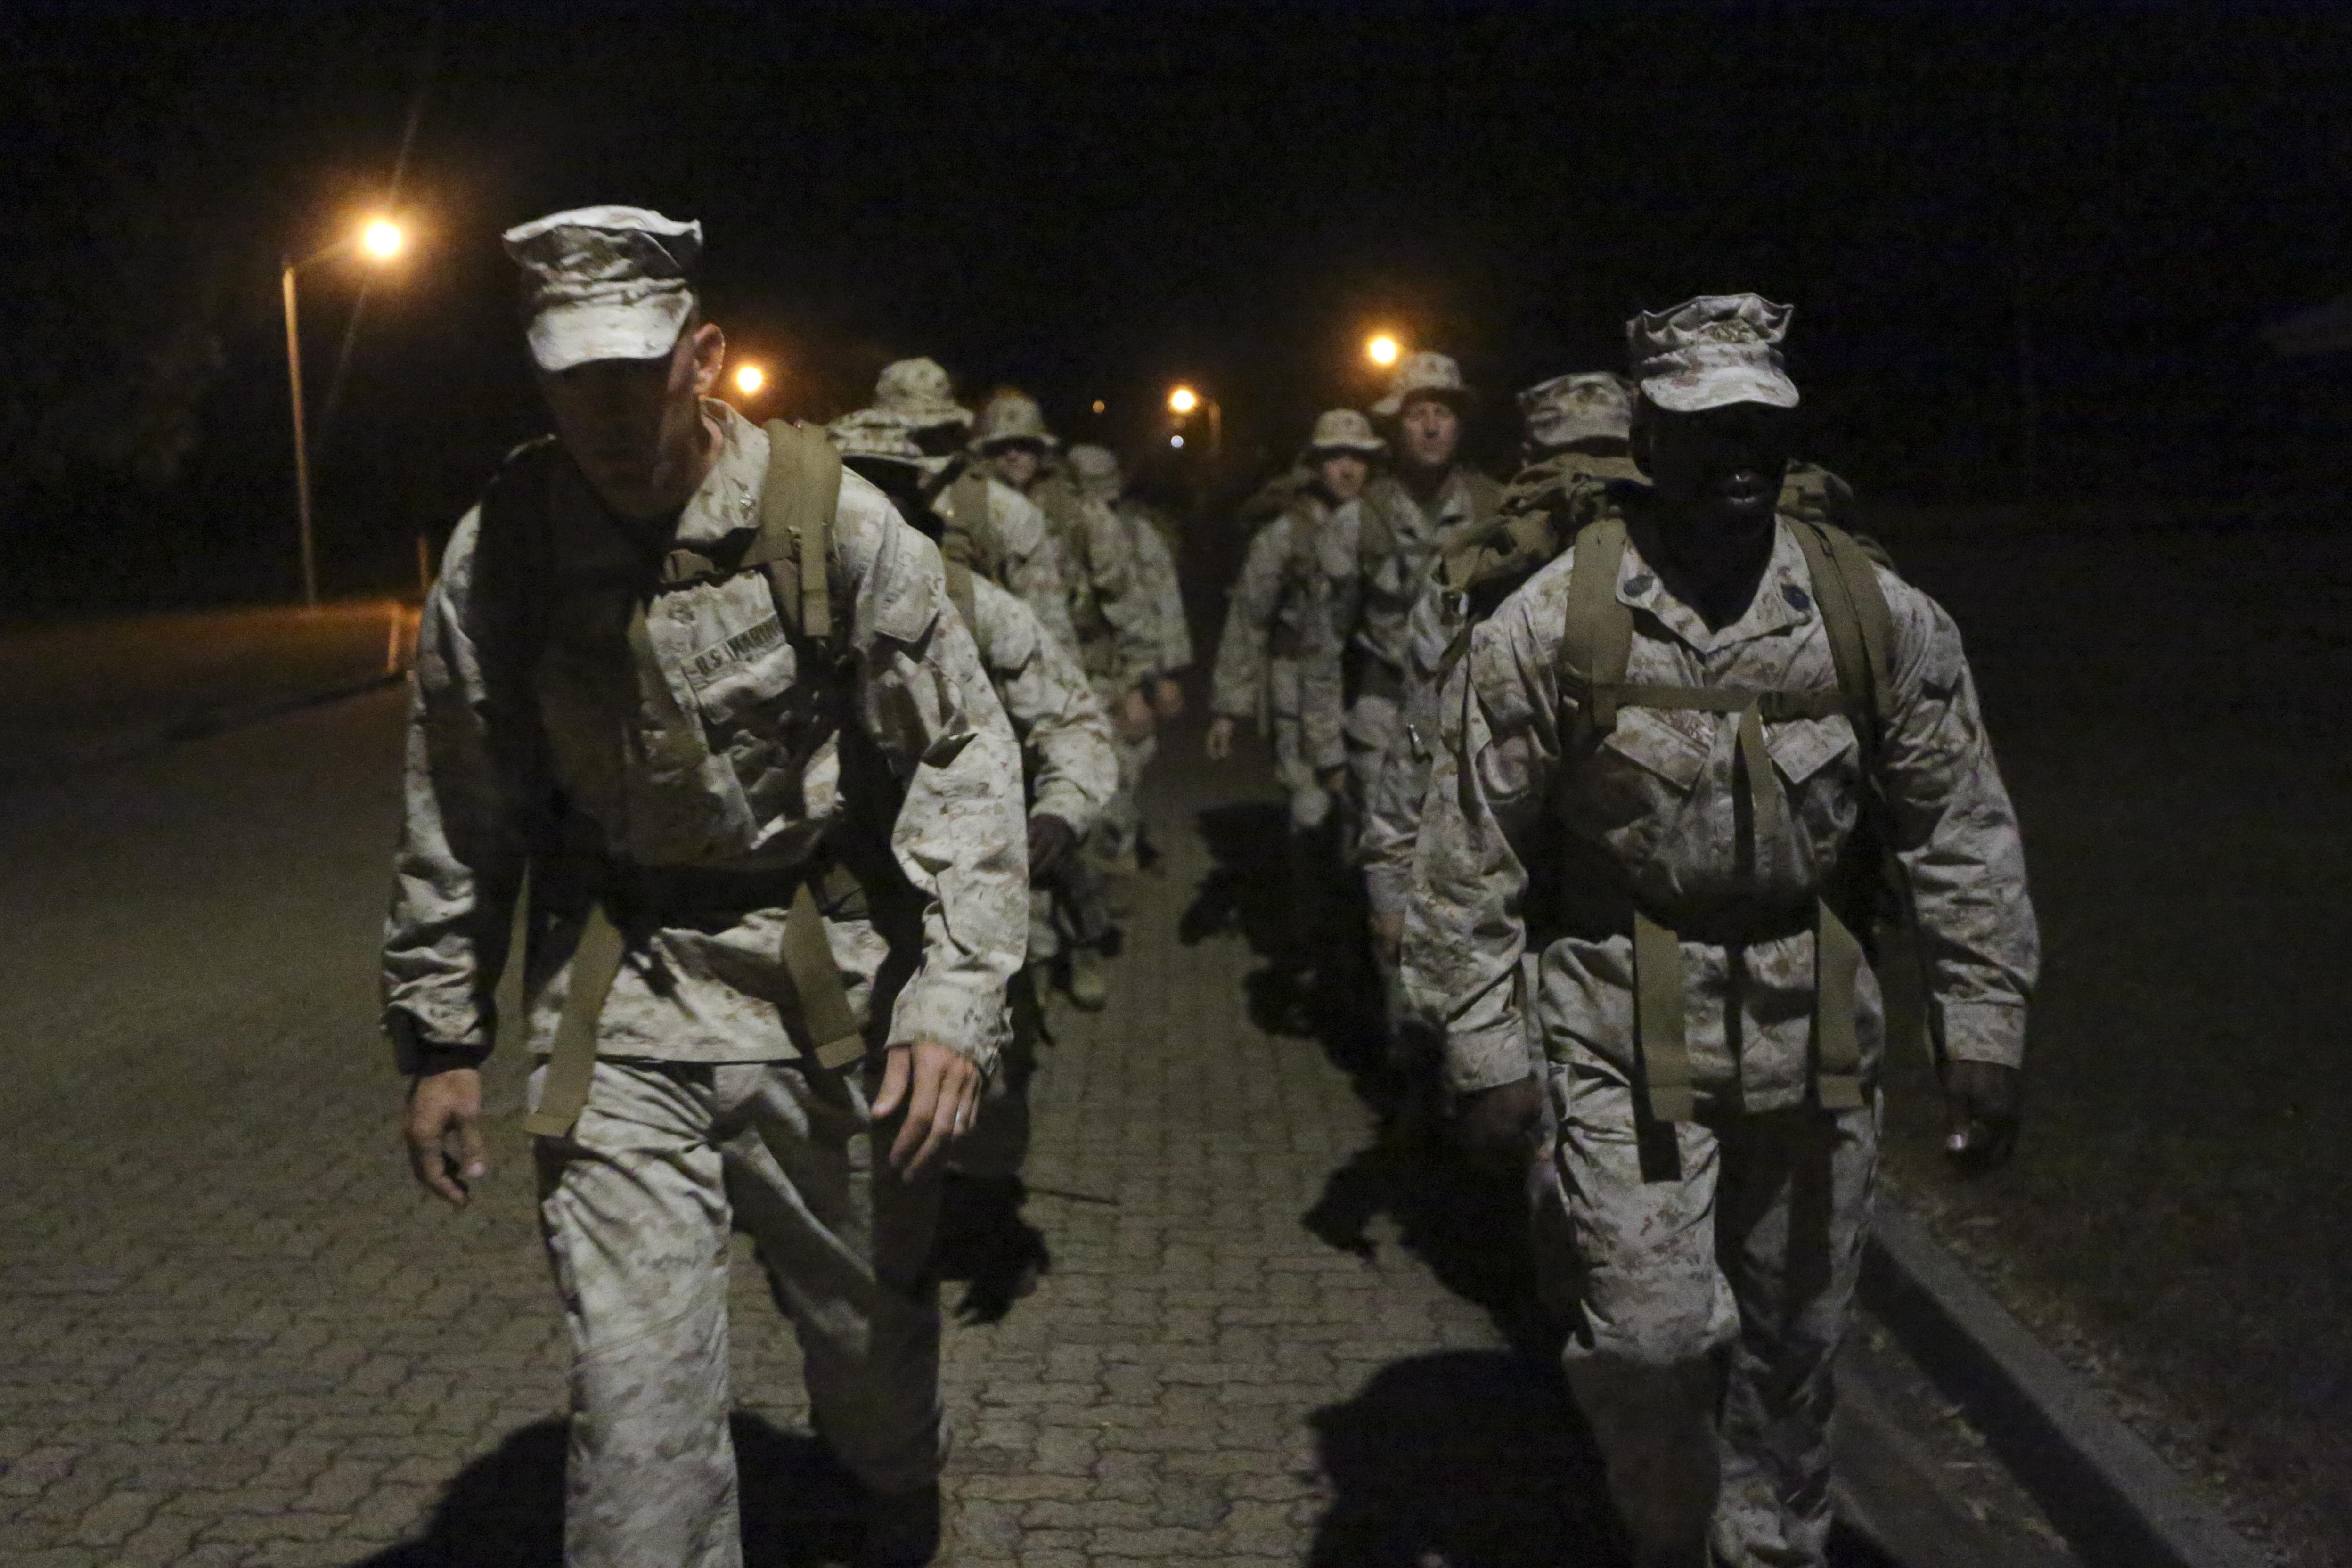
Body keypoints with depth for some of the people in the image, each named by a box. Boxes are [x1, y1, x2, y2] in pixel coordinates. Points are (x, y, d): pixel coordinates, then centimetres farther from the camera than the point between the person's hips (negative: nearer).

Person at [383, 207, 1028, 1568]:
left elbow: (963, 766, -8)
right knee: (637, 1391, -5)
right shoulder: (499, 549, -4)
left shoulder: (834, 521, -11)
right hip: (617, 1002, 1)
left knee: (872, 1316, 16)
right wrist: (440, 1040, 10)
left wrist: (953, 1005, -15)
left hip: (827, 983, 0)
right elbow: (459, 819, 6)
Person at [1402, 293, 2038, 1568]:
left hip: (1814, 1031, 3)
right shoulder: (1549, 627, -10)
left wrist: (1984, 1025, 1)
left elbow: (1963, 831, 3)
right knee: (1653, 1335, -8)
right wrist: (1484, 1048, -7)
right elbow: (1471, 860, -6)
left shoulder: (1879, 617, -3)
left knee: (1793, 1342, 14)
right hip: (1627, 1035, -3)